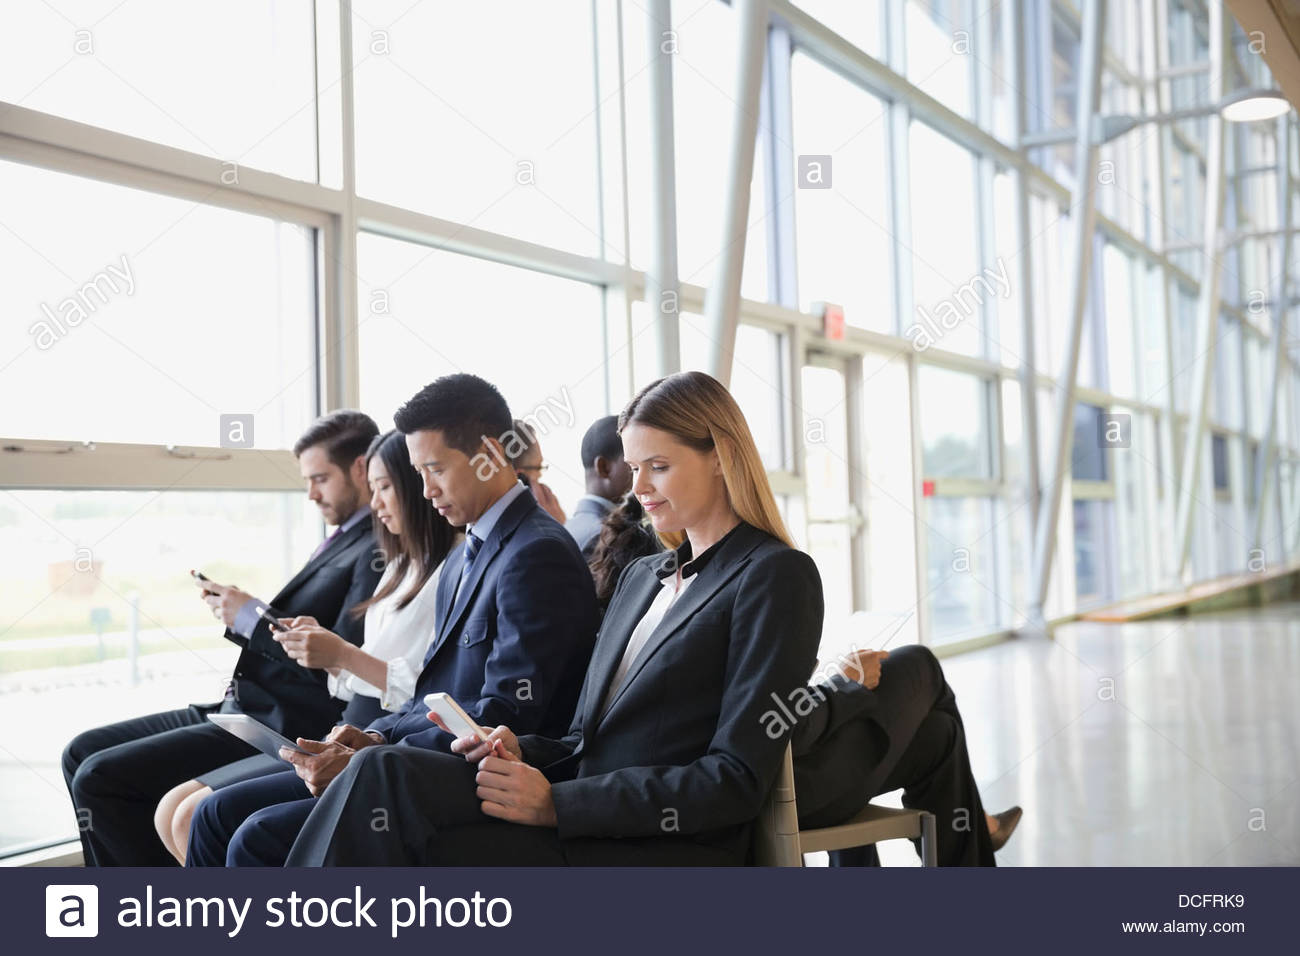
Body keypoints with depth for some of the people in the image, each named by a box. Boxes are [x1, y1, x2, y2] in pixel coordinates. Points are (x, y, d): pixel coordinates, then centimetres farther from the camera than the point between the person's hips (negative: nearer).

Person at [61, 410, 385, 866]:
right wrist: (239, 613, 3)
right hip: (245, 707, 11)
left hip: (282, 727, -11)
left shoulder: (379, 551, -14)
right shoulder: (343, 541, 18)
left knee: (99, 778, -13)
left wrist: (252, 618, -13)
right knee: (83, 752, 10)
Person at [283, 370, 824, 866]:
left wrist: (557, 803, -16)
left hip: (667, 852, -7)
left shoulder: (777, 576, -3)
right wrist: (521, 752, -3)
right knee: (384, 770, -18)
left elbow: (737, 781, -11)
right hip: (584, 821, 7)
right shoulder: (641, 577, 23)